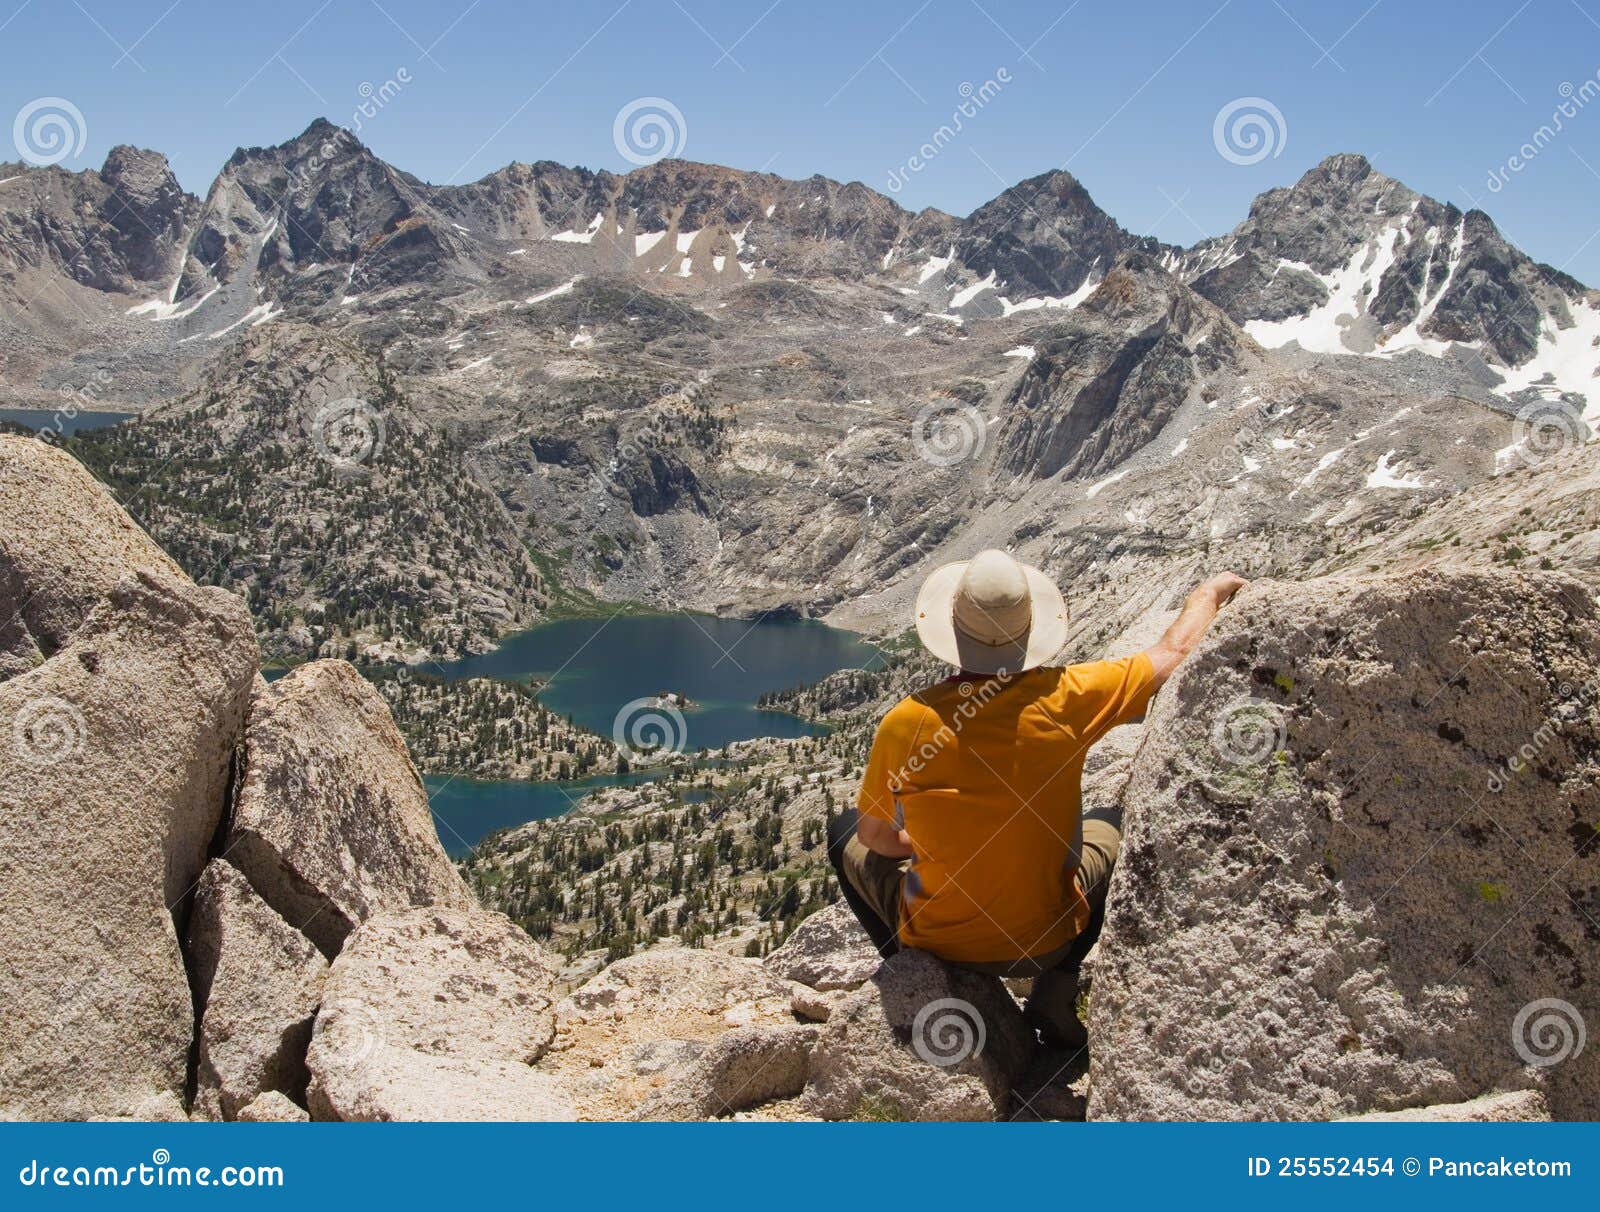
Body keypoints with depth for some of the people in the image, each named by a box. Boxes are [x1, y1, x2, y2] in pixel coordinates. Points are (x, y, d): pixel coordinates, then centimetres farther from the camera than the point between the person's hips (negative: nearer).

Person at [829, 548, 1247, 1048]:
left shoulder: (905, 724, -20)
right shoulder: (1066, 698, -20)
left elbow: (874, 836, -3)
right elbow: (1175, 651, -4)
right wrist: (1210, 592, 16)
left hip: (938, 939, 0)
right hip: (1048, 939, 1)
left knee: (845, 831, 24)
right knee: (1112, 824, 29)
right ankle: (1057, 989, 15)